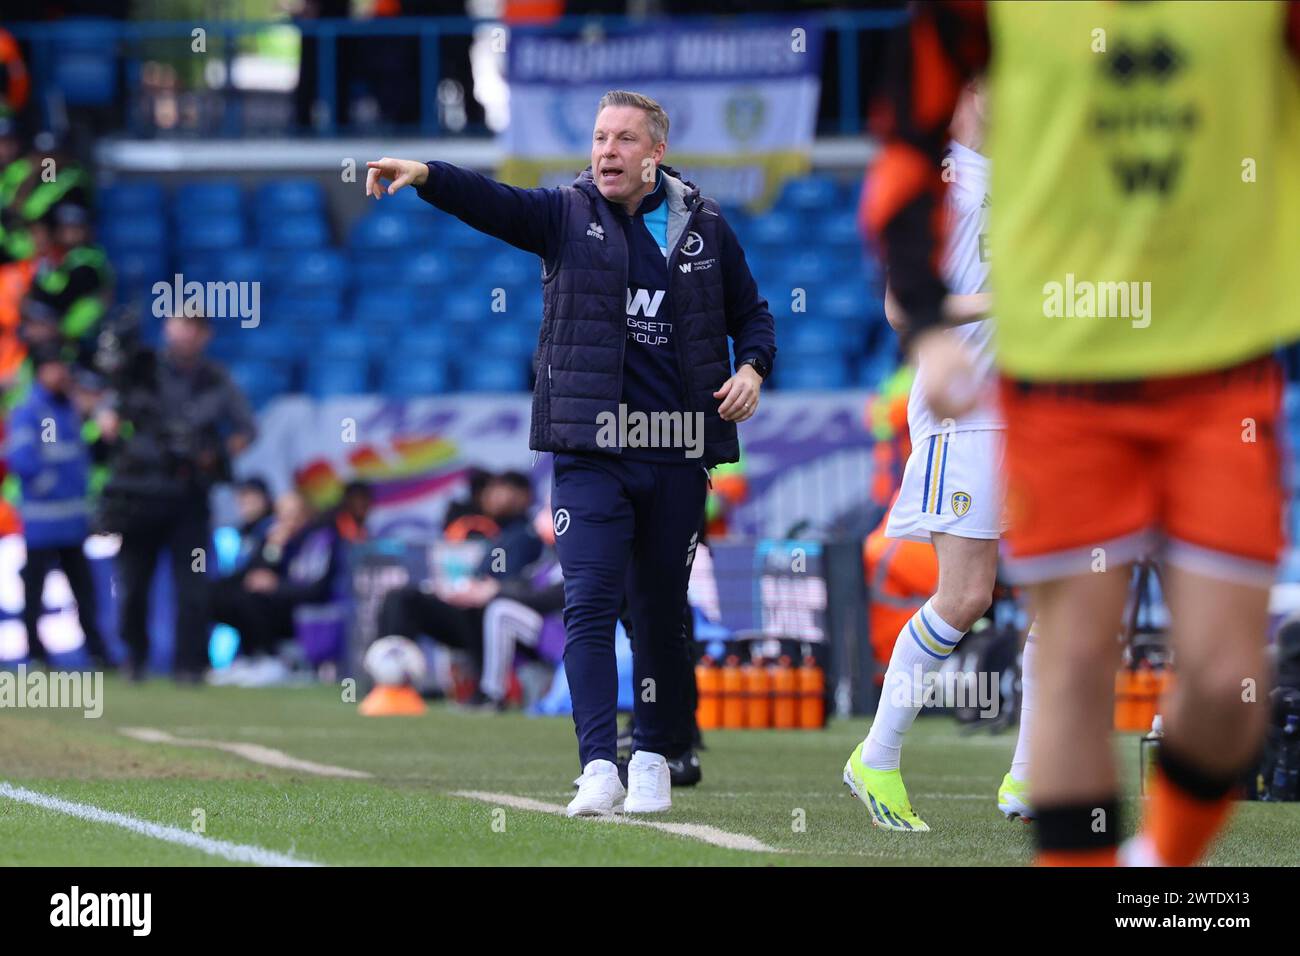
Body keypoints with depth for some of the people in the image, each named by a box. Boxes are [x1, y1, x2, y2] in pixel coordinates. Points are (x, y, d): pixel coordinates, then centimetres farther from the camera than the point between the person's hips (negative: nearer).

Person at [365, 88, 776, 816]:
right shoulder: (567, 216, 3)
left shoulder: (705, 226, 7)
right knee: (590, 603, -13)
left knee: (663, 611, 8)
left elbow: (752, 314, 18)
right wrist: (425, 176, -33)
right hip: (591, 450, -1)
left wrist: (751, 369, -2)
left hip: (677, 454, 1)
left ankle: (653, 758, 23)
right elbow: (491, 201, -14)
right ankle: (599, 769, -17)